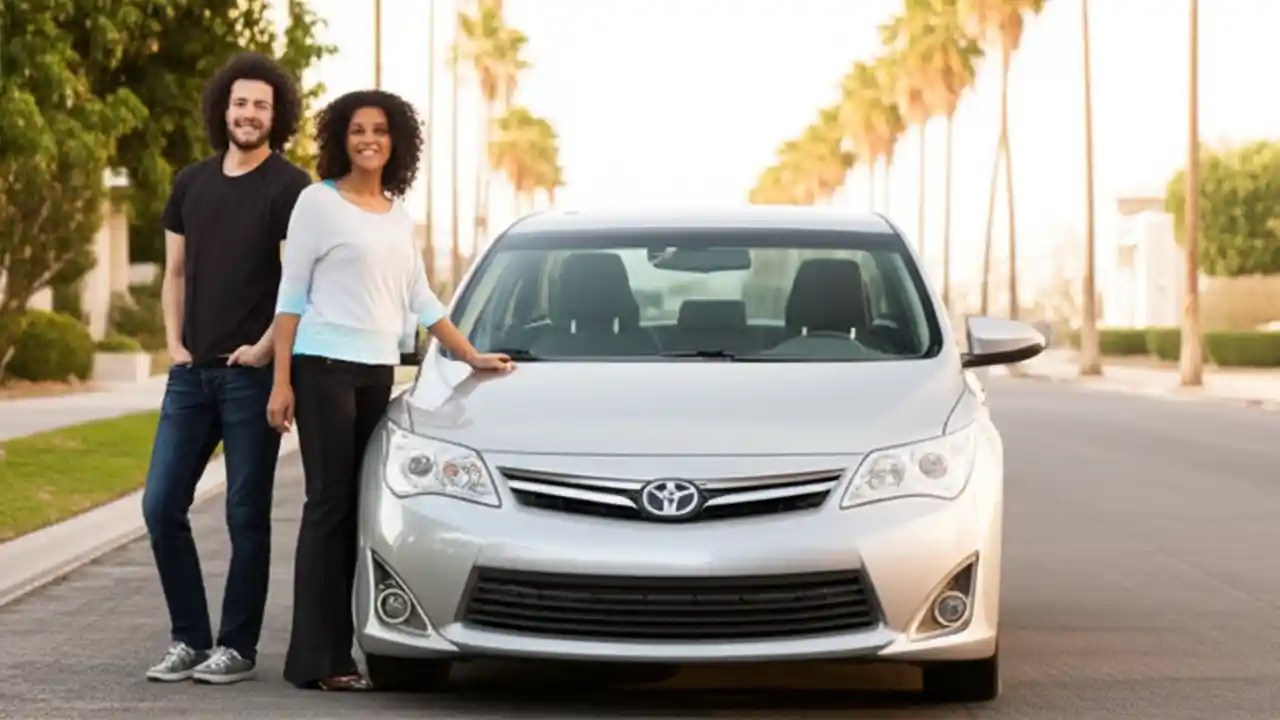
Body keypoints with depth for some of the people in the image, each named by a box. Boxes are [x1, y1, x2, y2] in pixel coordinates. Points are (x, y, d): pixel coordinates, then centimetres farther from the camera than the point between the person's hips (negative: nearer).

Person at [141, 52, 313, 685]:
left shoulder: (289, 188, -5)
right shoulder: (191, 183, 13)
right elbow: (175, 272, 17)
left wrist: (263, 349, -14)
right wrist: (174, 343, 5)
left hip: (252, 372, -6)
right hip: (191, 371, 6)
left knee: (246, 514, 0)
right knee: (161, 504, 2)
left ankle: (237, 647, 8)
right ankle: (188, 638, 13)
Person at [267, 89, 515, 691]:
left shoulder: (399, 215, 15)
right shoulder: (318, 201, -1)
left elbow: (420, 299, 20)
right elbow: (291, 294, -3)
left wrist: (471, 355, 16)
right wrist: (281, 380, -8)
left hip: (379, 372, 6)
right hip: (325, 367, -6)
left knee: (357, 508, 3)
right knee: (330, 506, -8)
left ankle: (336, 650, 6)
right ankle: (316, 660, -8)